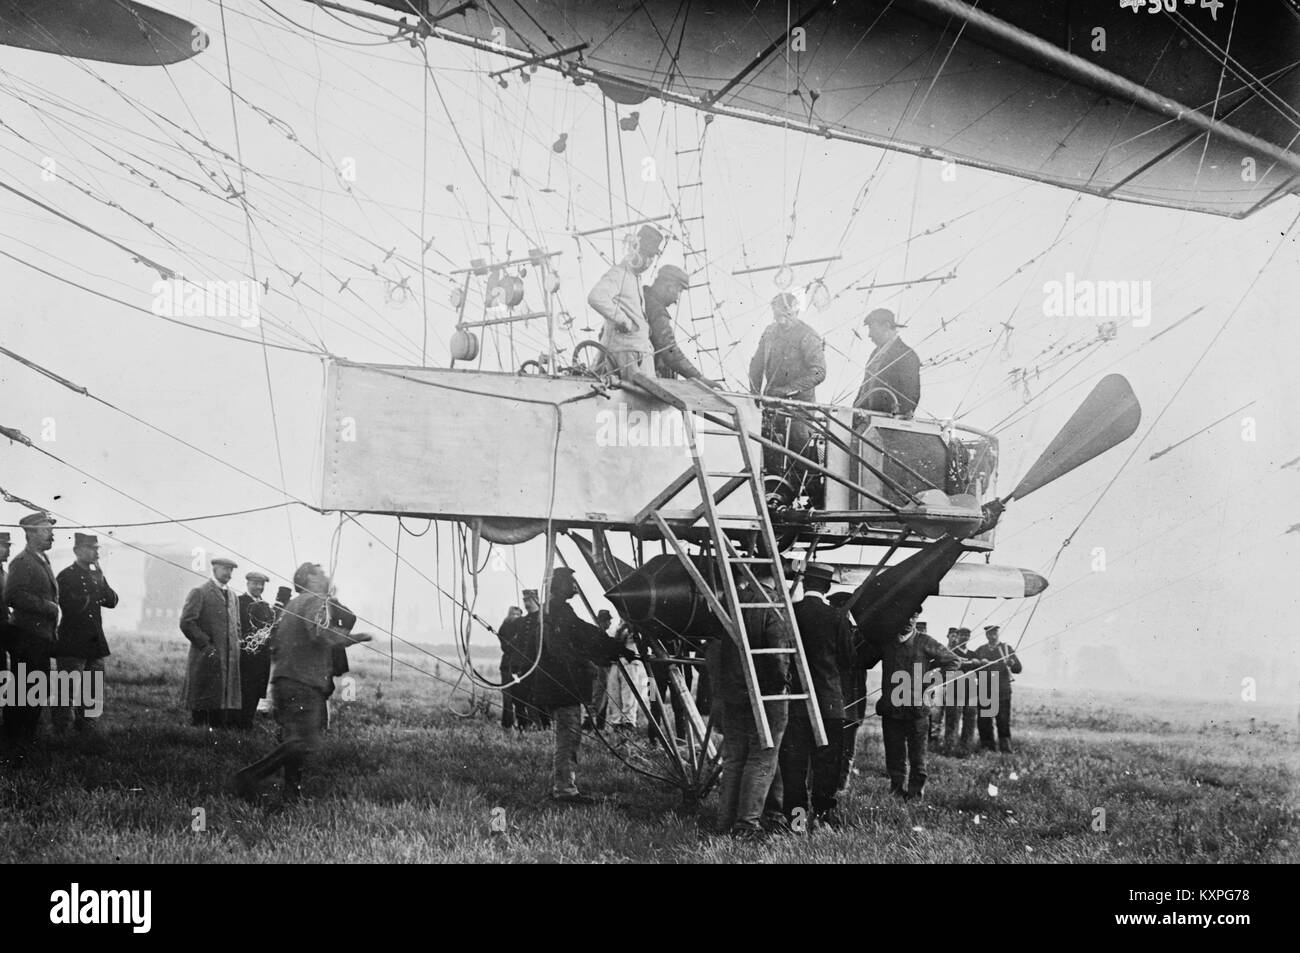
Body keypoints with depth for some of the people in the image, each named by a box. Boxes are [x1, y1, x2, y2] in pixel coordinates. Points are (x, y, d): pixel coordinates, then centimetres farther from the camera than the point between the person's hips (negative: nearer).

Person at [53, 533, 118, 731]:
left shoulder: (96, 575, 15)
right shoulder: (66, 576, -9)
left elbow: (112, 602, 8)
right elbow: (70, 606, -19)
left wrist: (101, 582, -6)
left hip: (95, 645, 7)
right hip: (72, 646, -7)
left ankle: (85, 728, 21)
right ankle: (60, 730, 0)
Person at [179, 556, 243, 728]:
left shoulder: (232, 596, 19)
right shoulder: (199, 593, -4)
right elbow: (186, 622, -11)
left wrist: (235, 647, 11)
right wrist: (206, 645, -15)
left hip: (229, 660, 6)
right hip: (205, 660, -6)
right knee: (201, 708, -4)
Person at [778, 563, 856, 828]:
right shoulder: (838, 619, -7)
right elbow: (847, 660, 2)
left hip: (794, 697, 1)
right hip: (829, 700, -1)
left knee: (793, 758, 6)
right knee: (826, 758, 6)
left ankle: (794, 811, 3)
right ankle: (823, 812, 6)